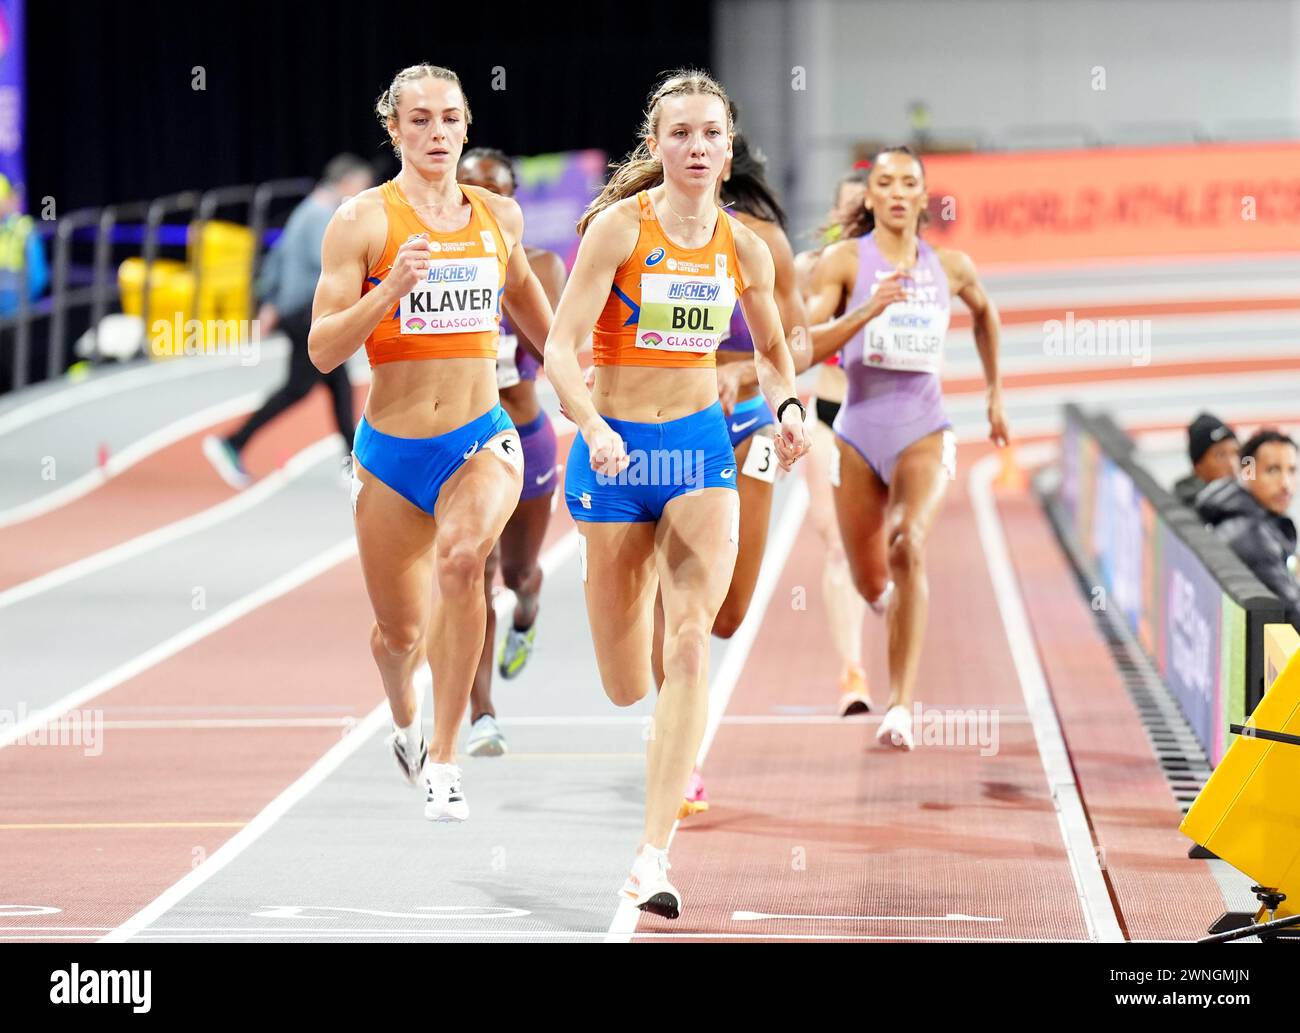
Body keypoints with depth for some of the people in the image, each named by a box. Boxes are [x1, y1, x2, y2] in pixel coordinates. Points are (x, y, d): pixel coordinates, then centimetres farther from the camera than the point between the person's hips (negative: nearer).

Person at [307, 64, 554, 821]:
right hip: (392, 451, 0)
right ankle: (406, 722, 48)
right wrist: (393, 290, -25)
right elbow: (324, 349, -11)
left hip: (481, 440, 1)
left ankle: (444, 760, -23)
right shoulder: (363, 222, -6)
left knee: (461, 558, -31)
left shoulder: (499, 216, 4)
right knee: (399, 633, 9)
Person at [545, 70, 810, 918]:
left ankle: (653, 858, -19)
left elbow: (773, 349, 20)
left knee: (690, 643, -18)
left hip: (701, 447, 2)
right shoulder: (619, 227, -9)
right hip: (616, 450, -2)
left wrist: (788, 407, -1)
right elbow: (562, 348, -14)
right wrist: (595, 430, -31)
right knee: (628, 687, 6)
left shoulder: (743, 247, 3)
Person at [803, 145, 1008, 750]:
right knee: (871, 586, 11)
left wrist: (995, 392, 31)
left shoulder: (950, 267, 5)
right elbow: (802, 348, -12)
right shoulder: (844, 261, -3)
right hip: (859, 429, 0)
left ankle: (902, 706, -31)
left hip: (924, 431, 0)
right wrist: (866, 311, -25)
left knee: (909, 546, -28)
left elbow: (984, 312, 28)